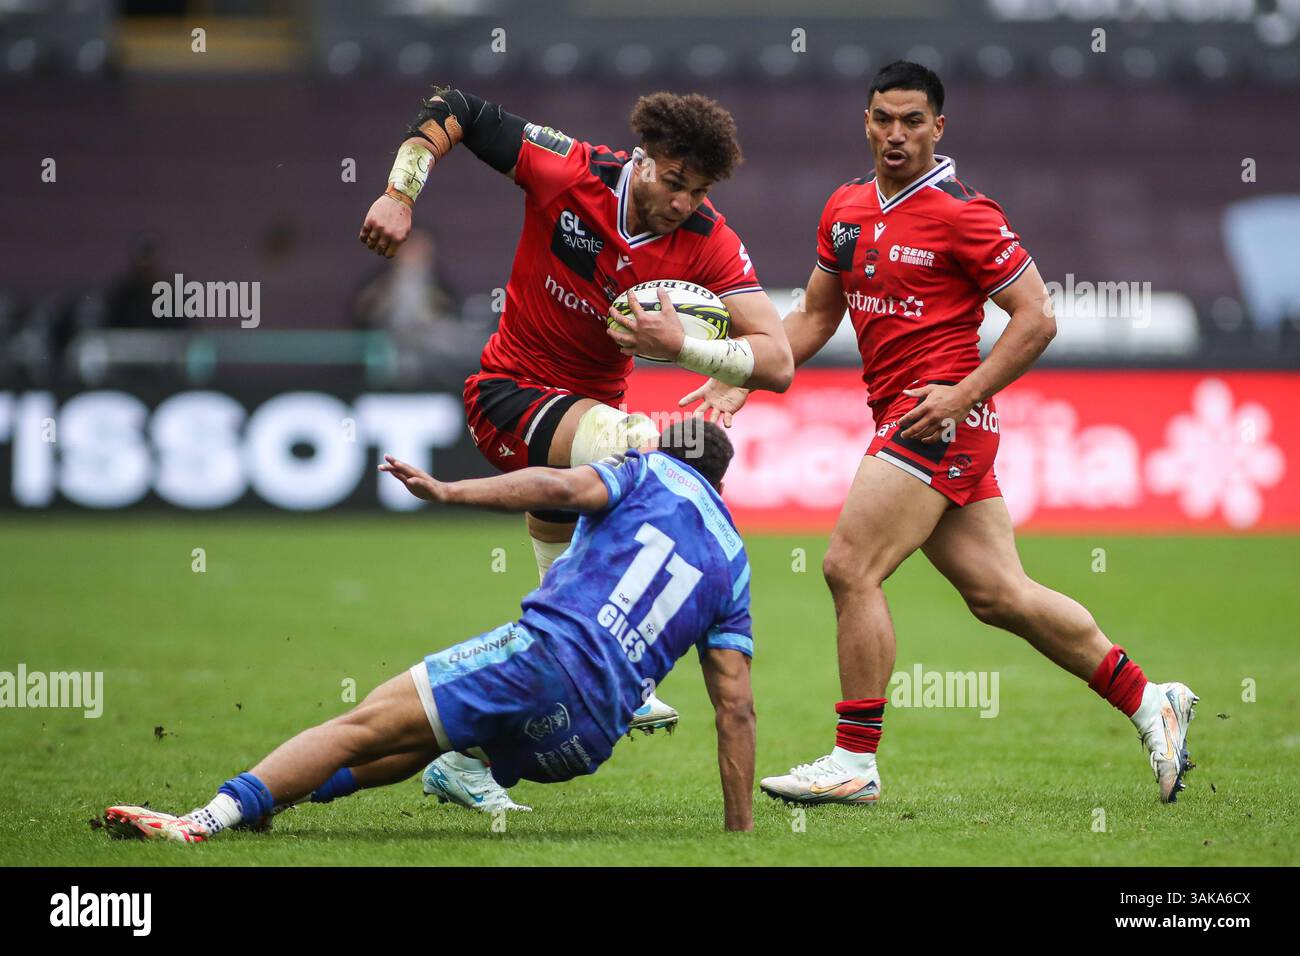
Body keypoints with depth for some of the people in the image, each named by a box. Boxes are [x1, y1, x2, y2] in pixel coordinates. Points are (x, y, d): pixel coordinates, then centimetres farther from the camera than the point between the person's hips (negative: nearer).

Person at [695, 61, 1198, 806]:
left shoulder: (961, 214, -10)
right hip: (904, 418, 8)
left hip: (940, 417, -8)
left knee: (851, 568, -13)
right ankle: (1149, 702, 19)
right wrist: (744, 379, 9)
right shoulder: (846, 209, 13)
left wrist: (962, 395, -18)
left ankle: (856, 763, -7)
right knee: (1000, 594, 8)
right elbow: (815, 317, 22)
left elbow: (1037, 319, -11)